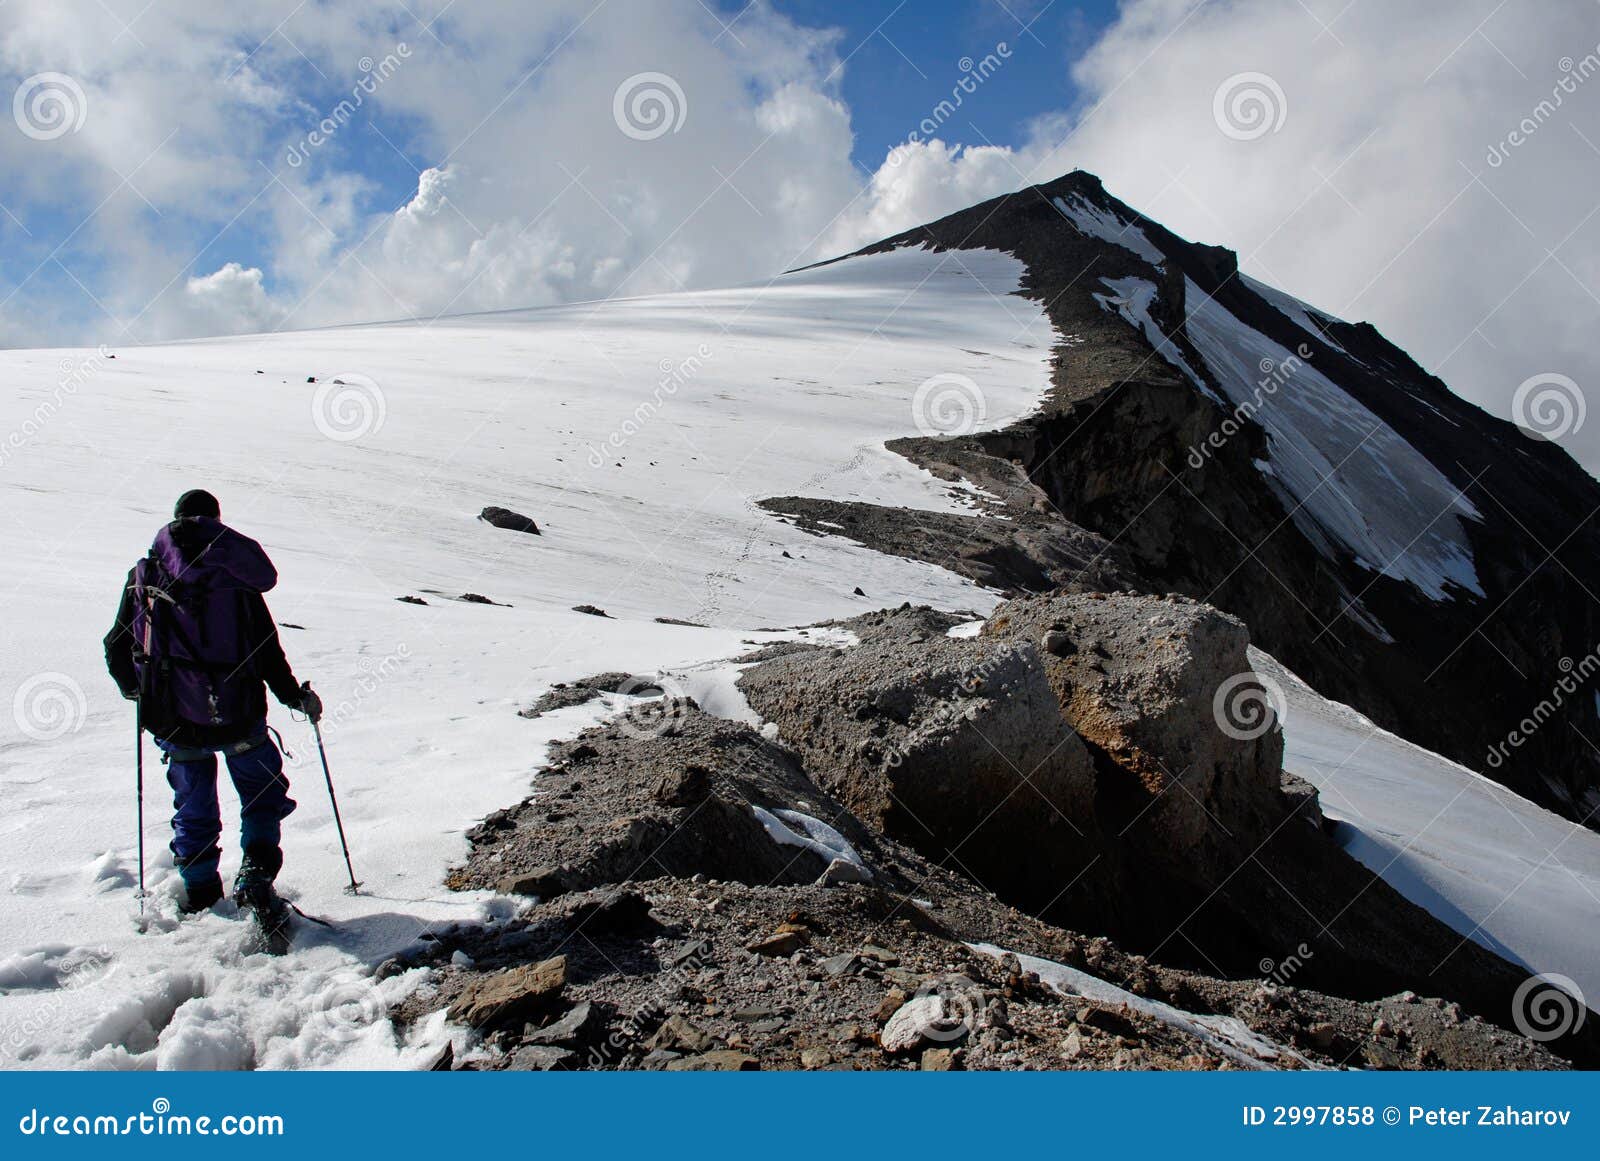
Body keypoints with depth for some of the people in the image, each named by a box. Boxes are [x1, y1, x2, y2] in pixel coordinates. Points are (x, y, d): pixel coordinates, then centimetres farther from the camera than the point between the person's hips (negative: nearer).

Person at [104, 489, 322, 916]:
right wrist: (296, 697, 8)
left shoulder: (143, 577, 0)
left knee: (194, 807, 21)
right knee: (263, 792, 19)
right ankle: (255, 873, 3)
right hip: (239, 717, -2)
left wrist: (135, 689, 24)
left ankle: (199, 893, 26)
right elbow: (267, 651, -6)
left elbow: (116, 649, 5)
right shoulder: (237, 578, -7)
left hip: (173, 719, 2)